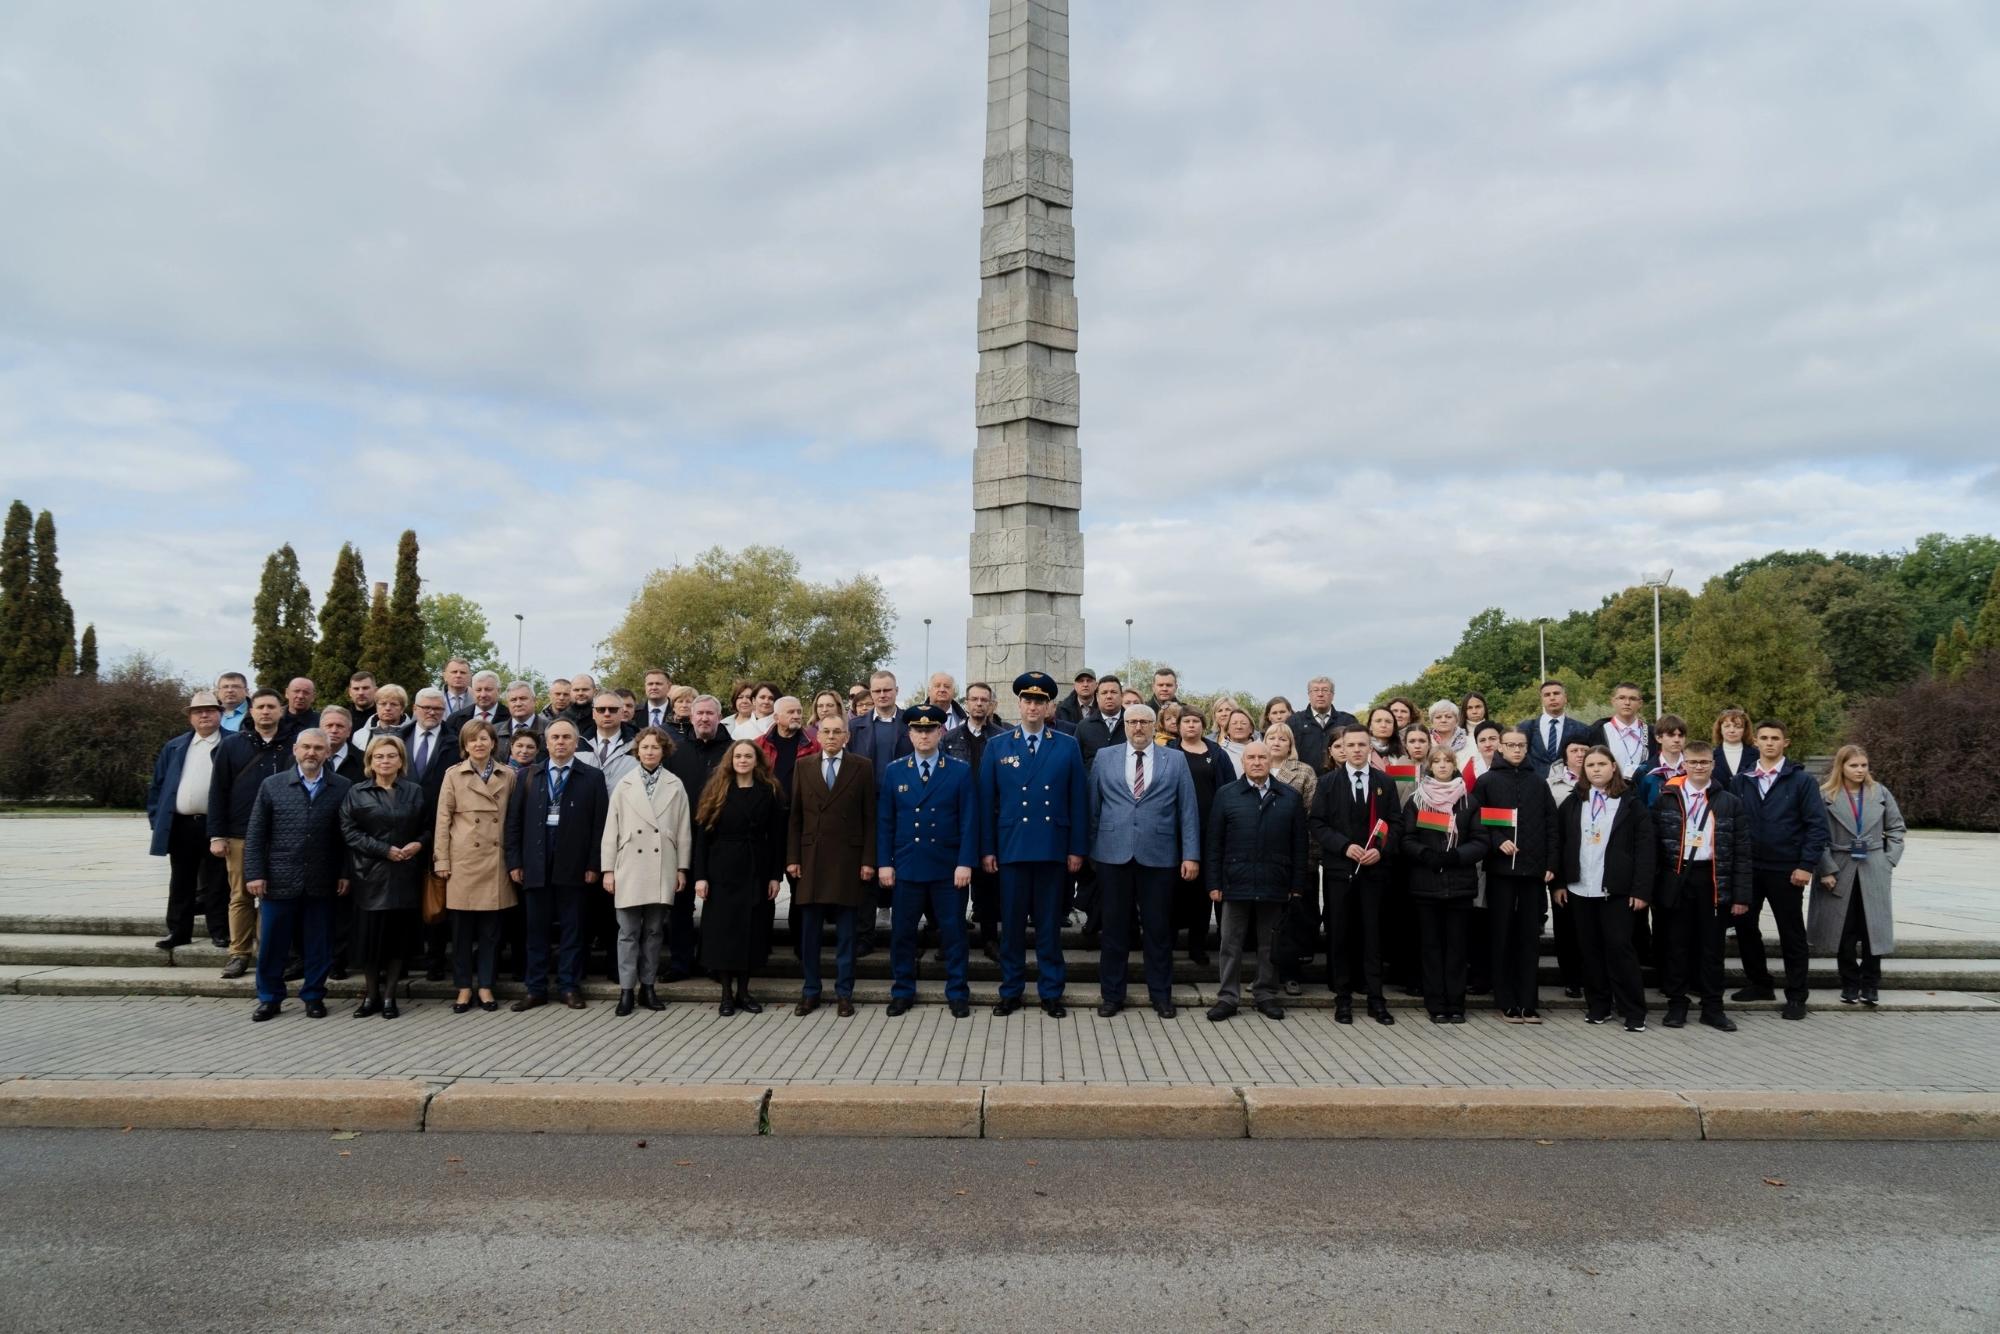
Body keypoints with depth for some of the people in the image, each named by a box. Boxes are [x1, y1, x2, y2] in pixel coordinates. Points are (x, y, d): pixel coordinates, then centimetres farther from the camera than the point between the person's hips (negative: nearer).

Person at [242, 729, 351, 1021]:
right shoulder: (272, 785, 4)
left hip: (322, 883, 0)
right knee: (272, 943, 8)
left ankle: (314, 996, 21)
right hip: (279, 880, 0)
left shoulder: (341, 788, 1)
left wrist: (345, 873, -3)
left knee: (318, 944, 7)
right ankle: (270, 998, 22)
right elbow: (255, 834, 3)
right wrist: (255, 874, -4)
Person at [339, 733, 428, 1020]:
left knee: (400, 934, 2)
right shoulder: (356, 793, 3)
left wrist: (419, 844, -9)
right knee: (369, 935, 1)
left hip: (405, 875, 1)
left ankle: (389, 995, 13)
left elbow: (429, 827, 12)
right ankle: (370, 994, 15)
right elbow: (349, 832, -5)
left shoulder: (414, 792, 9)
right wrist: (384, 850, -13)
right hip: (371, 874, -1)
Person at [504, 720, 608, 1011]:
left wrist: (593, 865, -6)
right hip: (536, 863, 2)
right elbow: (514, 821, 8)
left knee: (571, 928, 4)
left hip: (572, 864, -2)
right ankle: (536, 989, 15)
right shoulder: (529, 777, 10)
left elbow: (599, 824, -1)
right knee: (536, 928, 7)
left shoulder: (592, 778, 3)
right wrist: (514, 862, 1)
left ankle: (570, 987, 13)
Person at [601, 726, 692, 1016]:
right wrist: (608, 869, 0)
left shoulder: (675, 786, 4)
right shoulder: (624, 786, 4)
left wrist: (682, 868, 3)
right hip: (629, 869, 0)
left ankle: (648, 987, 16)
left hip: (662, 869, 1)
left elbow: (684, 830, 5)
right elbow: (611, 830, 4)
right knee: (629, 932, 1)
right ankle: (627, 990, 5)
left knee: (654, 930, 8)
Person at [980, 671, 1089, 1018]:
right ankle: (1011, 991, 18)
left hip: (1053, 849, 0)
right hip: (1011, 848, 0)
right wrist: (987, 848, 1)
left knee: (1050, 923, 7)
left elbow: (1078, 801, 4)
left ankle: (1051, 992, 17)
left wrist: (1077, 849, 0)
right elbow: (987, 801, 5)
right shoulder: (996, 746, 5)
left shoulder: (1068, 747, 4)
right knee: (1012, 922, 7)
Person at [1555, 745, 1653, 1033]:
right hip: (1580, 889, 3)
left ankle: (1633, 1012, 2)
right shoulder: (1572, 802, 9)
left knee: (1619, 946, -5)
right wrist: (1559, 882, 2)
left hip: (1616, 889, -3)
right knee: (1589, 948, 8)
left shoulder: (1631, 804, 0)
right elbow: (1562, 844, 9)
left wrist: (1641, 889, -10)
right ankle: (1598, 1006, 16)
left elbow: (1644, 848, -4)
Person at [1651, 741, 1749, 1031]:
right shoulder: (1666, 799, 5)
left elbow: (1741, 852, 4)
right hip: (1677, 879, 0)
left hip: (1714, 881, 0)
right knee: (1676, 946, 6)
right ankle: (1676, 1005, 16)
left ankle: (1712, 1008, 17)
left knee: (1712, 947, 7)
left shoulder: (1730, 803, 6)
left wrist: (1741, 895, -3)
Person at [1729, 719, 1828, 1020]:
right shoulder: (1741, 781, 6)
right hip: (1748, 868, 3)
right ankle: (1758, 982, 25)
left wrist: (1807, 866, -13)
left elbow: (1817, 824, -7)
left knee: (1792, 934, 5)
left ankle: (1796, 996, 15)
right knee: (1744, 925, 8)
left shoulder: (1801, 780, -4)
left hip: (1786, 871, -3)